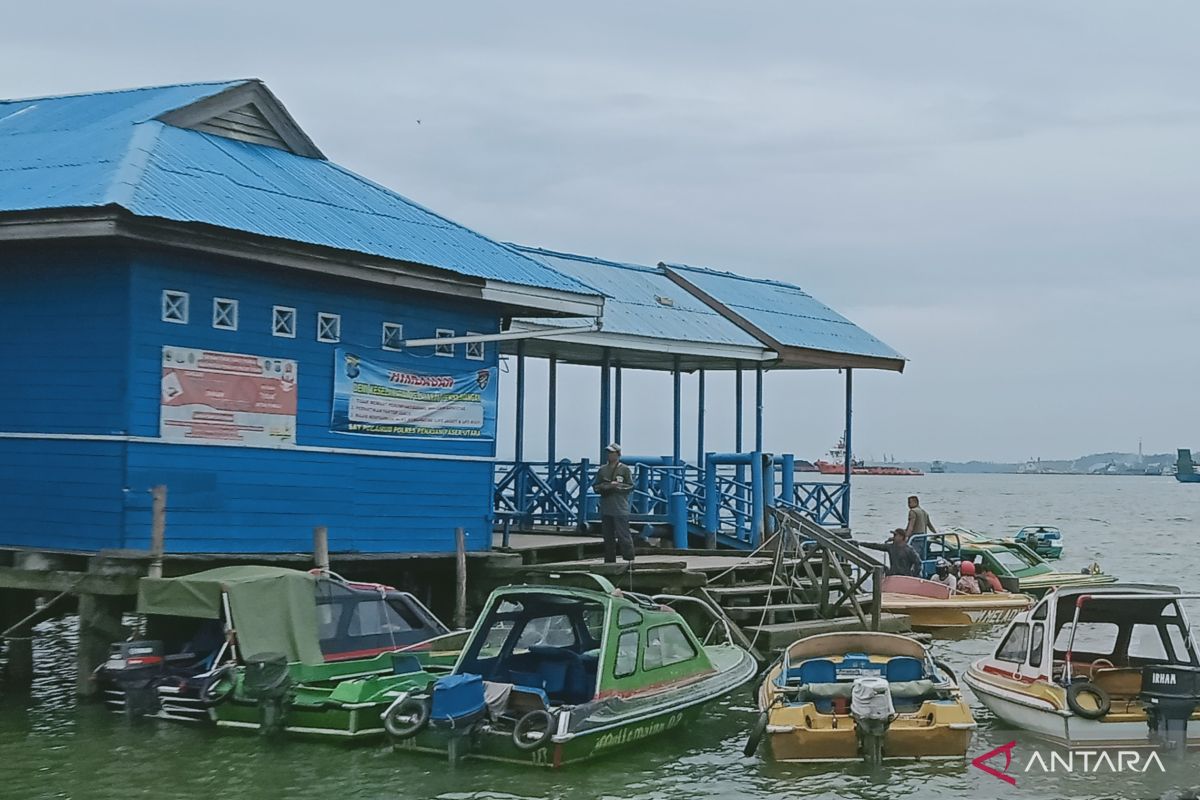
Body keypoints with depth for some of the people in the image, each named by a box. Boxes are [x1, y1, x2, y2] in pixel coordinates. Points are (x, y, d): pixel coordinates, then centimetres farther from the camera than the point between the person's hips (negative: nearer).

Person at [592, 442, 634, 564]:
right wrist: (605, 486, -7)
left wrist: (617, 486, -15)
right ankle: (609, 560, 15)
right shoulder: (602, 470, 13)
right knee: (608, 536, 9)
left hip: (620, 509, -5)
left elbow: (631, 486, -2)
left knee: (623, 534, -9)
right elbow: (595, 486, 13)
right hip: (606, 508, 5)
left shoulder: (625, 470, 1)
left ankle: (629, 558, -4)